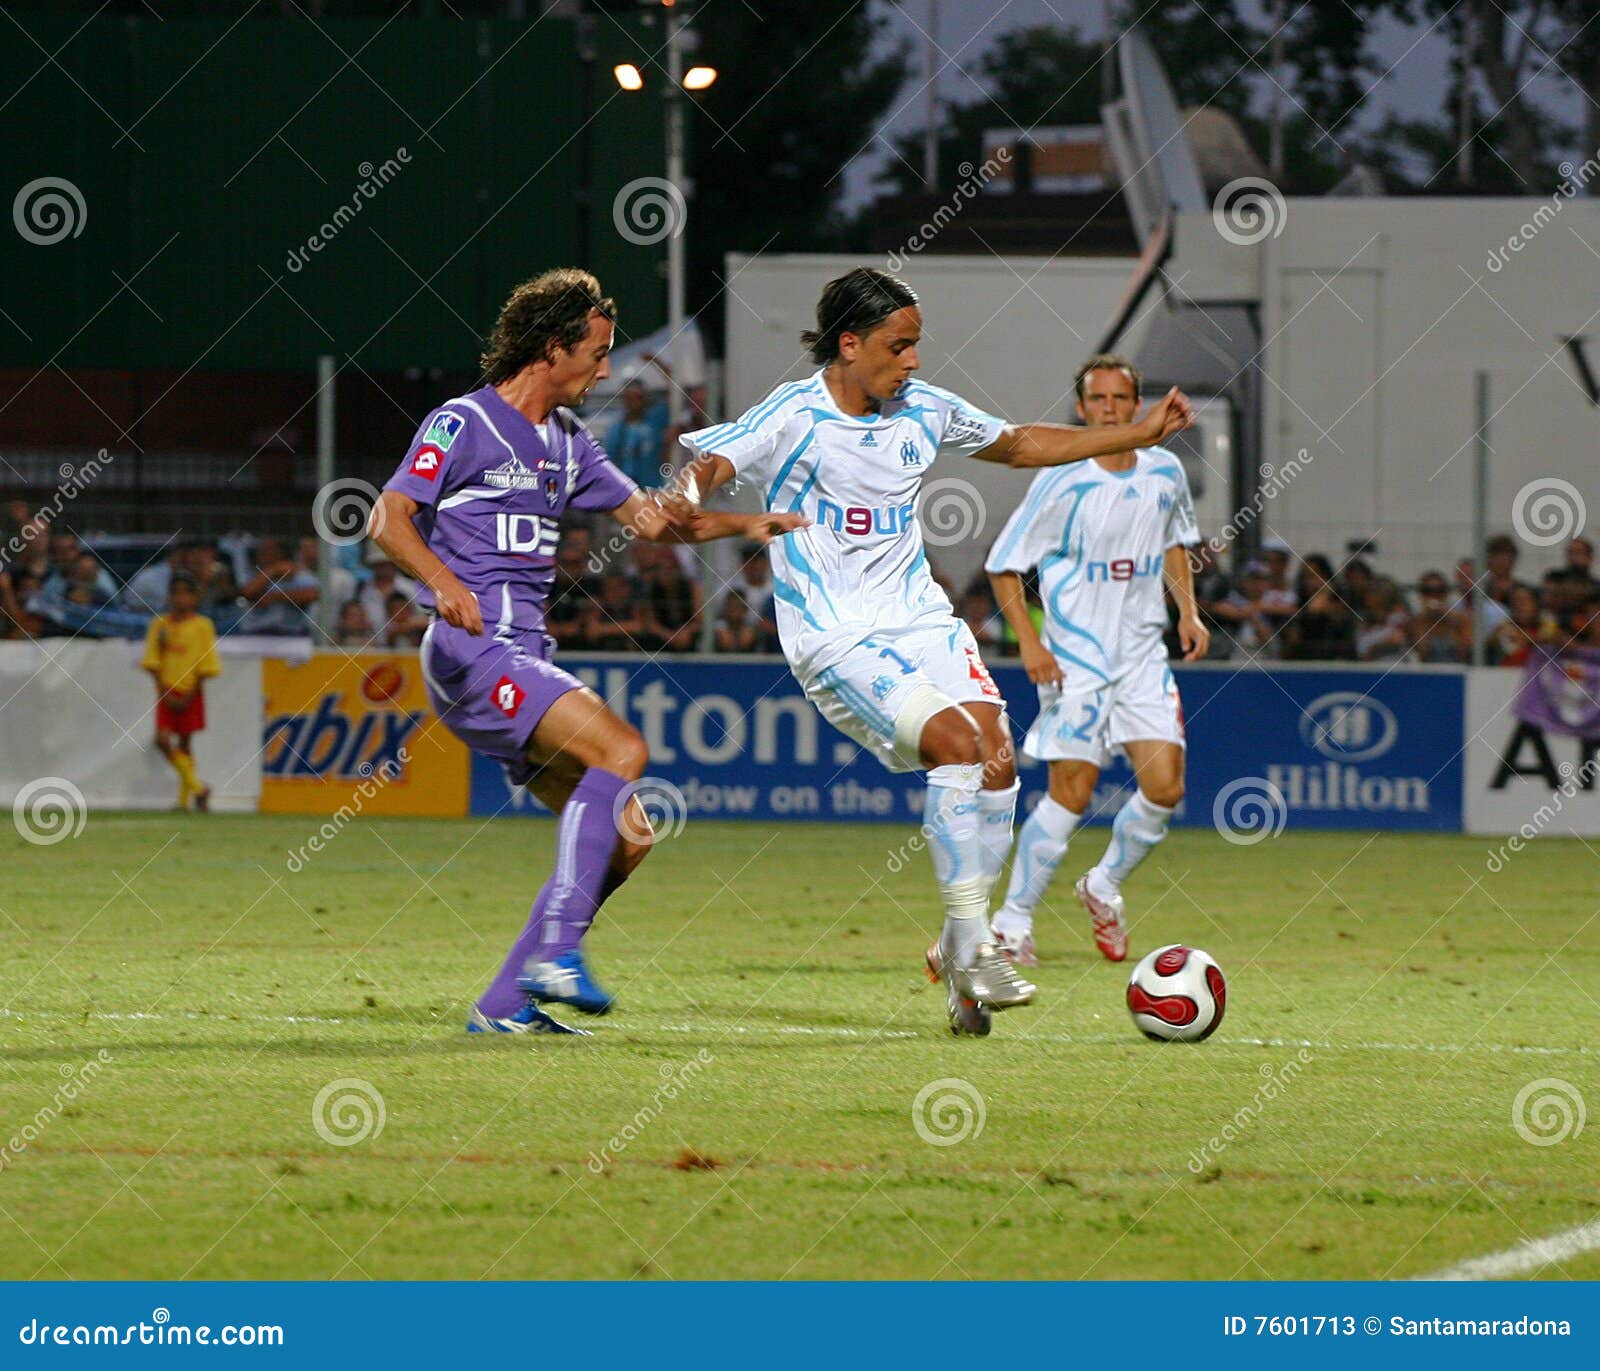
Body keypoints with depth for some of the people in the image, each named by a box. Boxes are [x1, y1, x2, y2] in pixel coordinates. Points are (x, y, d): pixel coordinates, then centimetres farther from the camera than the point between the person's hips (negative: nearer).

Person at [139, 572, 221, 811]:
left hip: (190, 692, -2)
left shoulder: (202, 625, -5)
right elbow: (153, 663, 2)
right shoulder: (160, 624, 3)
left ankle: (184, 798, 17)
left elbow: (205, 666, -5)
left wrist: (189, 696, -11)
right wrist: (165, 692, -9)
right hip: (167, 692, 2)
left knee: (184, 744, 4)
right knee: (163, 740, -12)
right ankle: (198, 787, 3)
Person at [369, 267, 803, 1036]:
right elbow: (389, 518, -14)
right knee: (621, 751, -27)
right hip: (470, 650, -9)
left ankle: (505, 1004, 2)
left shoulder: (567, 440, 20)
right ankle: (558, 950, -28)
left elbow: (647, 517, 28)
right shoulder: (464, 424, -5)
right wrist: (442, 581, -32)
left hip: (526, 656, 9)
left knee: (626, 836, 0)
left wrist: (746, 527, 14)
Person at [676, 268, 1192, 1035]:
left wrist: (1140, 434, 21)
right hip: (836, 638, -6)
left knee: (996, 754, -13)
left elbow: (1020, 445, 24)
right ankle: (970, 950, -20)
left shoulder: (923, 410, 9)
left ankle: (959, 949, 0)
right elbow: (705, 464, -17)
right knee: (954, 742, -25)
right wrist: (693, 490, -43)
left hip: (918, 617, 6)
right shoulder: (795, 417, -8)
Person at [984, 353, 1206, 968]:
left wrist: (1188, 611, 11)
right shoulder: (1062, 482, -11)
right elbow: (1004, 564, -6)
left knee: (1164, 788, -5)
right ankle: (1012, 924, 4)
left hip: (1144, 656, 5)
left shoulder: (1165, 473, 4)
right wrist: (1029, 640, -15)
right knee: (1071, 793, -8)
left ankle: (1103, 888, 20)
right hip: (1074, 659, -5)